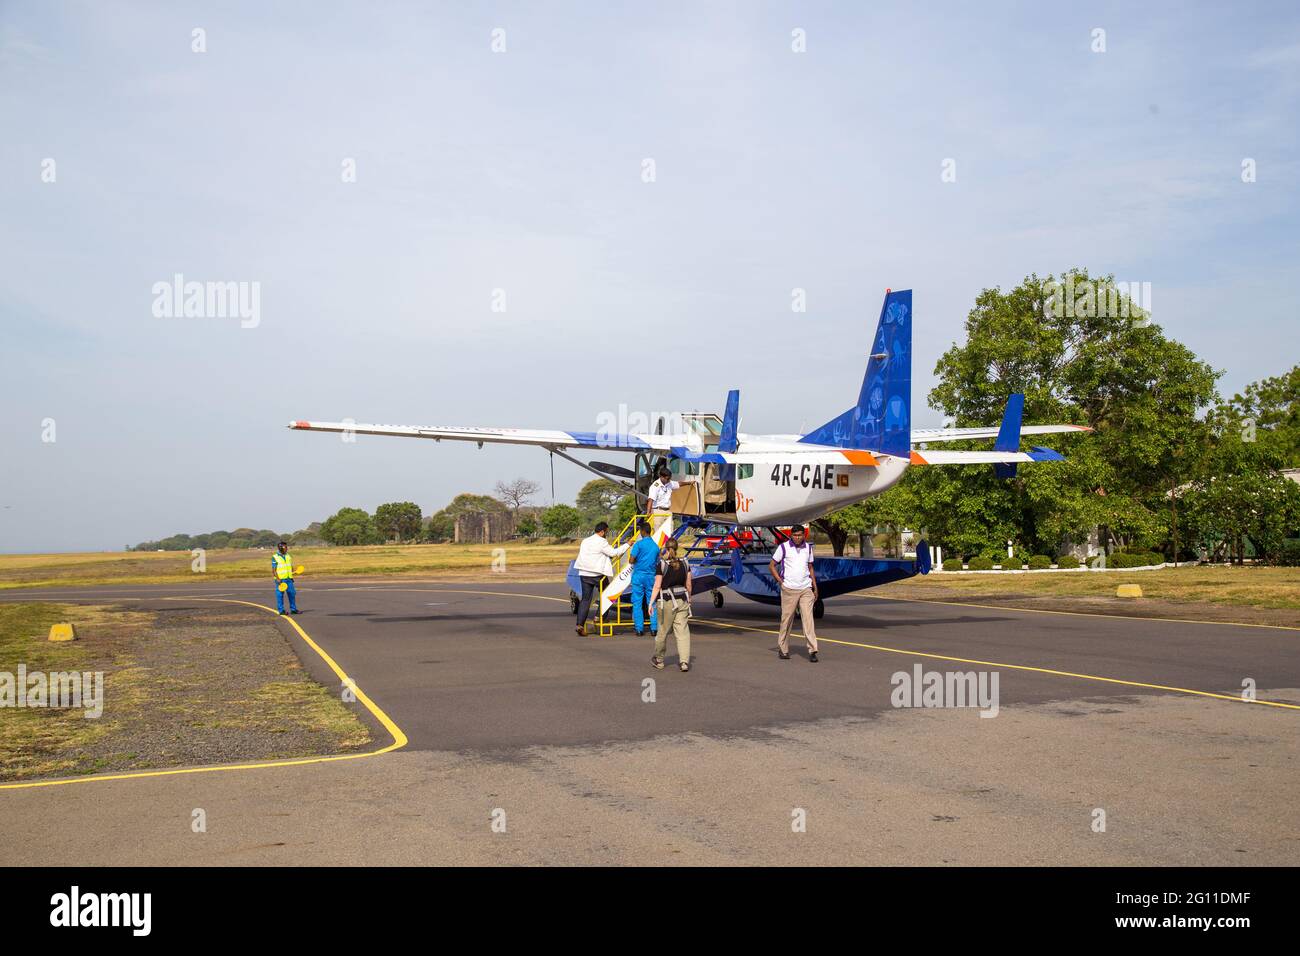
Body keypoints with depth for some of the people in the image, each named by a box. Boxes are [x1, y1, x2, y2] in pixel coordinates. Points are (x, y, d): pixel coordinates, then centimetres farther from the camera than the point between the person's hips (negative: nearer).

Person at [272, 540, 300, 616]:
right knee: (280, 595, -1)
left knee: (292, 593, 5)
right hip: (280, 579, -6)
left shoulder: (288, 556, 12)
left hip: (289, 578, 6)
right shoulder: (275, 557, -7)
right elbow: (273, 570, -10)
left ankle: (293, 609, 12)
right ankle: (281, 610, 5)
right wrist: (278, 578, -18)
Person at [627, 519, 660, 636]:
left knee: (637, 603, 2)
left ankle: (639, 629, 1)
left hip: (639, 575, -4)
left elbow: (631, 560, -12)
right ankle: (654, 628, 4)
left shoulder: (639, 544, -9)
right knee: (652, 603, 8)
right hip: (651, 576, 4)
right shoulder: (656, 546, 7)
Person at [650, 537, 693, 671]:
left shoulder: (661, 564, -8)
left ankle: (658, 661, 25)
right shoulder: (684, 564, 4)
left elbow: (657, 586, -11)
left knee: (663, 631, 10)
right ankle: (684, 661, -8)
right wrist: (689, 599, 23)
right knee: (682, 632, 2)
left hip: (667, 601, -3)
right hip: (682, 600, 3)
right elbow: (688, 585, 9)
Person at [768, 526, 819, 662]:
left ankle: (812, 651, -8)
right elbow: (772, 566, 2)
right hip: (789, 589, -2)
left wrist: (815, 587, 14)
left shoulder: (808, 547, 9)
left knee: (808, 618, -6)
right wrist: (781, 582, -5)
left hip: (806, 589, 3)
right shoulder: (783, 547, -3)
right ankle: (782, 649, 16)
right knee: (786, 619, 3)